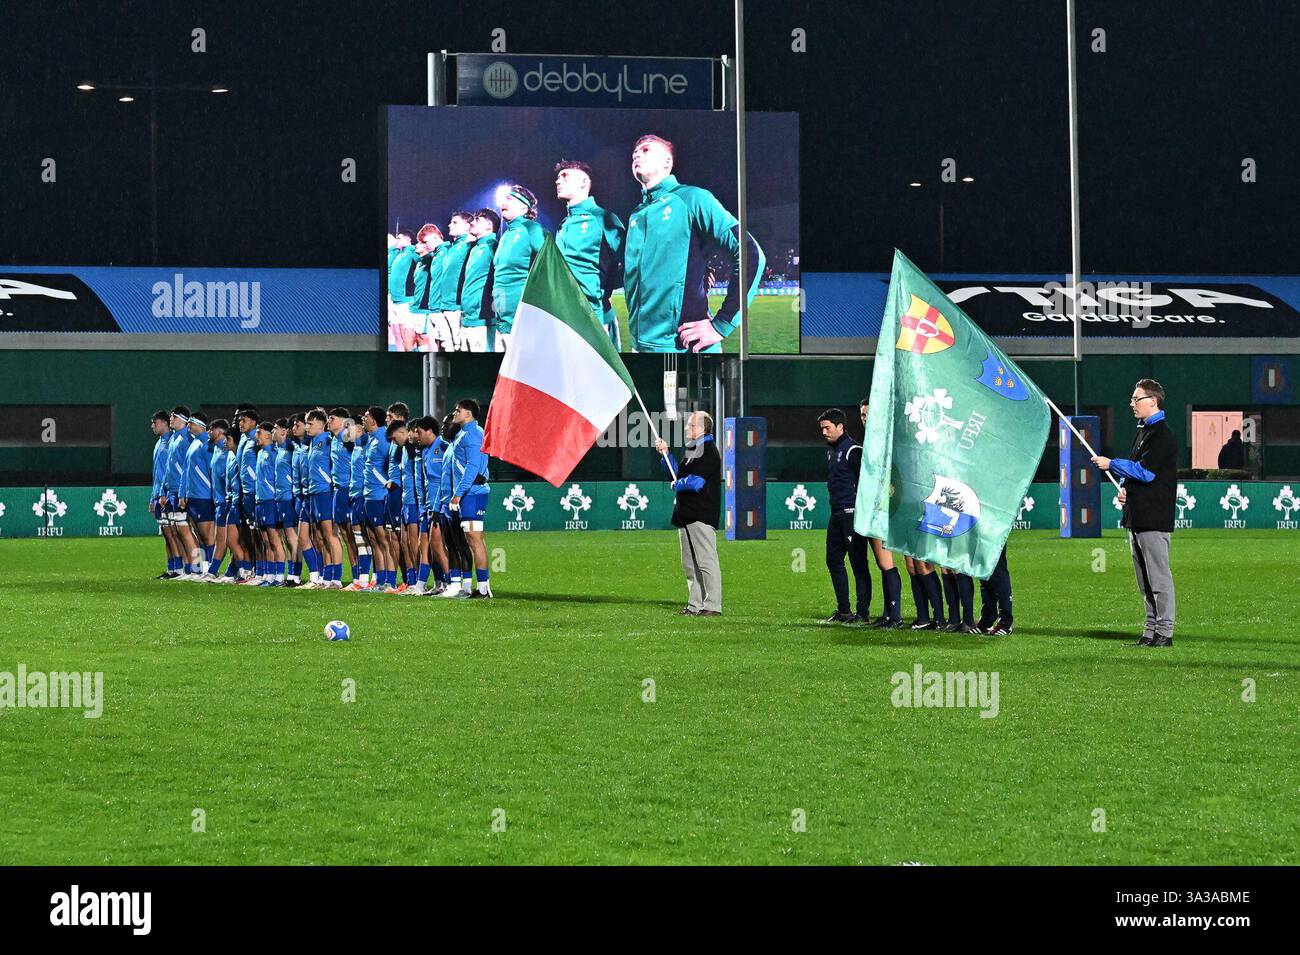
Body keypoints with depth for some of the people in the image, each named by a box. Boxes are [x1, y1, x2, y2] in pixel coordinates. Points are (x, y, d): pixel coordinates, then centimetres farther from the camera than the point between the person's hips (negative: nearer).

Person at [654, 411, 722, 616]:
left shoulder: (709, 451, -11)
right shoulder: (691, 450, 19)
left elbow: (696, 482, -21)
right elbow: (678, 475, 28)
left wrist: (677, 485, -4)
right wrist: (665, 454, 18)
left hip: (702, 514, -10)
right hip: (686, 514, 10)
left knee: (706, 560, -10)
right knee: (689, 563, 11)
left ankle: (712, 605, -10)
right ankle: (695, 604, 14)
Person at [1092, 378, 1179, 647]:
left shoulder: (1163, 435, -12)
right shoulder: (1143, 431, 19)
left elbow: (1145, 471, -20)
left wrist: (1111, 464, -12)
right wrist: (1125, 488, 9)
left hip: (1154, 518, -10)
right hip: (1137, 515, 10)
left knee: (1158, 576, -8)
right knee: (1144, 580, 12)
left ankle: (1164, 632, -6)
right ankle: (1151, 630, 16)